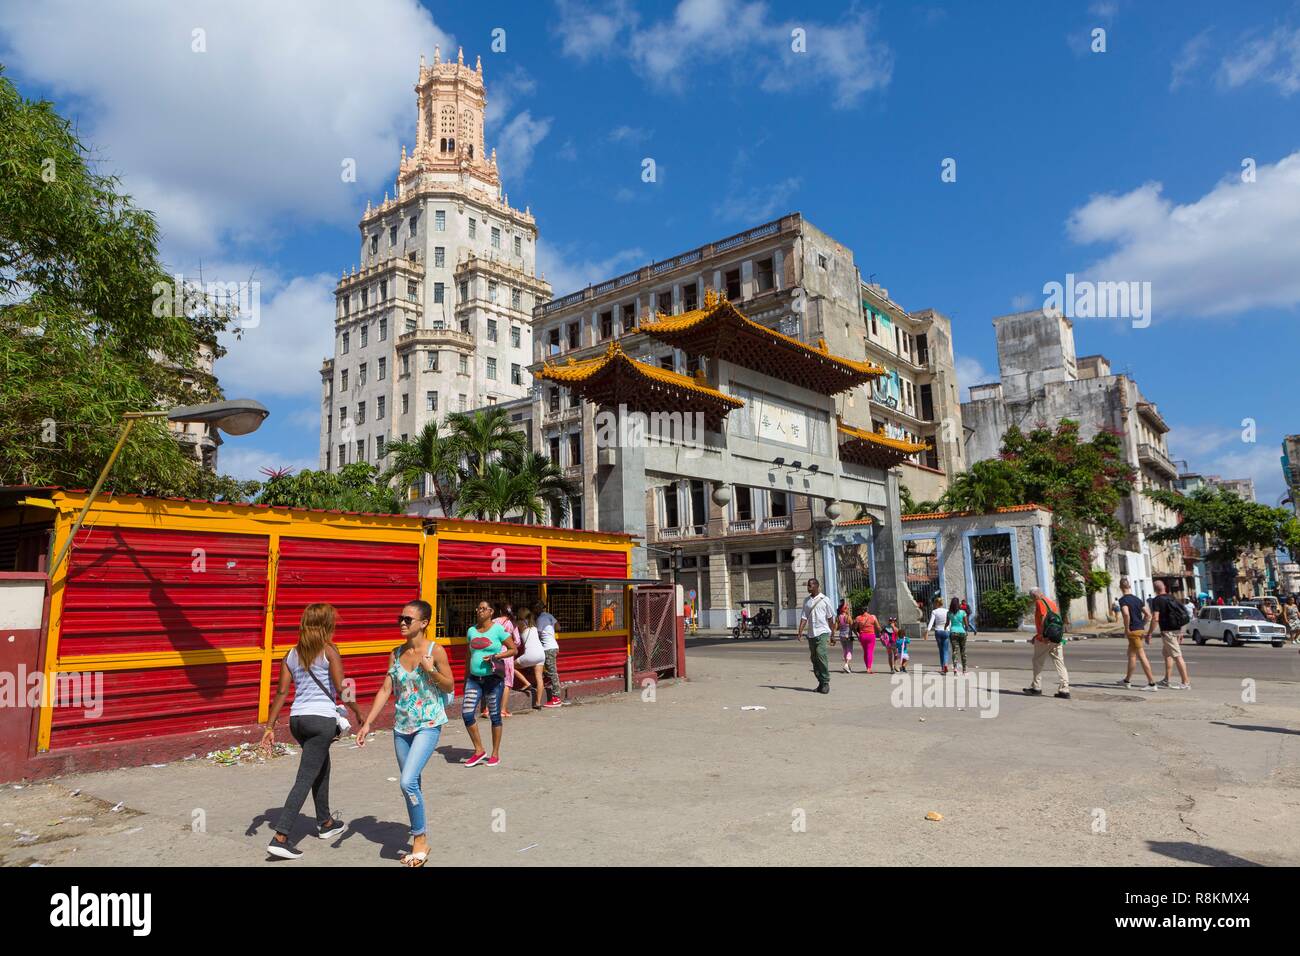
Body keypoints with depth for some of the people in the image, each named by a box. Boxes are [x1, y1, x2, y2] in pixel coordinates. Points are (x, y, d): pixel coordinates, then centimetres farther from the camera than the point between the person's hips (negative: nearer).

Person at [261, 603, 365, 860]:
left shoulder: (292, 654, 9)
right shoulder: (329, 650, -7)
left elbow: (281, 692, 6)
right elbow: (341, 689, -10)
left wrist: (270, 727, 8)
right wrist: (358, 713, 2)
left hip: (297, 719, 7)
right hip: (322, 719, -7)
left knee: (322, 767, 24)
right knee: (305, 778, -2)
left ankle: (325, 823, 37)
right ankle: (280, 837, -7)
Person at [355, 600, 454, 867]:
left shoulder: (436, 650, -10)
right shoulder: (396, 653, 4)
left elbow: (450, 686, -4)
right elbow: (385, 690, 3)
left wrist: (430, 670, -22)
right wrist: (367, 723, -3)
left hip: (428, 726, -6)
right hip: (401, 727, 6)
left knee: (408, 782, -17)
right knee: (410, 786, 13)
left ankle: (420, 839, 2)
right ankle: (418, 841, 29)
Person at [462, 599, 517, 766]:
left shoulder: (498, 629, -5)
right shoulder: (471, 630, 9)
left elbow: (513, 650, -3)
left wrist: (496, 656, -17)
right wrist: (466, 678, 18)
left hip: (493, 678, -4)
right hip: (474, 678, 5)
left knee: (494, 716, 4)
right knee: (466, 713, -6)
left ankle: (495, 755, 17)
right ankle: (479, 751, 11)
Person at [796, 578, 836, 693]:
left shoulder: (825, 600, -1)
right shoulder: (806, 600, 13)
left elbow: (831, 618, 2)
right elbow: (804, 617, 10)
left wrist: (831, 635, 1)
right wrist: (800, 632, 0)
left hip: (822, 632, -5)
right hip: (811, 634, 5)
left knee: (821, 654, -19)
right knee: (813, 658, 6)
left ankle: (826, 682, -13)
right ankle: (821, 682, 15)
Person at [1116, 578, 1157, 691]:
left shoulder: (1123, 600, -12)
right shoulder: (1137, 599, 12)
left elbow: (1126, 613, -27)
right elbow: (1147, 614, 12)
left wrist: (1126, 628, -16)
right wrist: (1142, 625, 20)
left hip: (1133, 631, -8)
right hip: (1141, 629, 8)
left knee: (1142, 657, -2)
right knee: (1131, 654, 15)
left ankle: (1152, 683, 3)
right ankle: (1127, 680, 18)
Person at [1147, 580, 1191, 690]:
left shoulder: (1156, 600, -11)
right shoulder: (1172, 598, 14)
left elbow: (1155, 618, -18)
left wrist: (1149, 634, -13)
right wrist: (1180, 632, 24)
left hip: (1167, 631, -9)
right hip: (1177, 630, 9)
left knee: (1177, 656, -8)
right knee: (1167, 653, 20)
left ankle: (1186, 682, -9)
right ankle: (1167, 680, 25)